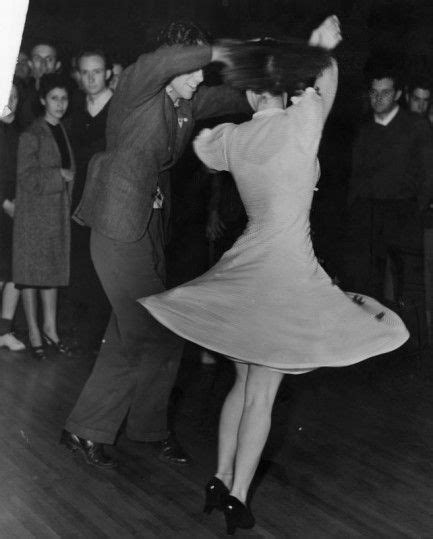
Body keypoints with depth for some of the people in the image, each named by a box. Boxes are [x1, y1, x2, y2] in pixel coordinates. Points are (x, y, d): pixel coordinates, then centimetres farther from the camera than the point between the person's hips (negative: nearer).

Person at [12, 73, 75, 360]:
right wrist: (60, 176, -15)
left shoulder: (62, 131, 9)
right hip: (34, 211, -6)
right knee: (32, 271, 2)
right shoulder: (31, 135, -12)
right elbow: (27, 179, -16)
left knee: (54, 268, 11)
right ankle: (34, 331, 10)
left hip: (59, 212, 7)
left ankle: (50, 327, 20)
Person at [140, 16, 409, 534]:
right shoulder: (303, 121, -11)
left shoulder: (231, 137, 1)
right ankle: (237, 497, 9)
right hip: (287, 273, -5)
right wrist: (323, 46, 31)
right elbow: (327, 73, 10)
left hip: (242, 269, 5)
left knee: (244, 382, 19)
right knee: (262, 393, 3)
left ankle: (221, 481, 24)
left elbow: (201, 143, 26)